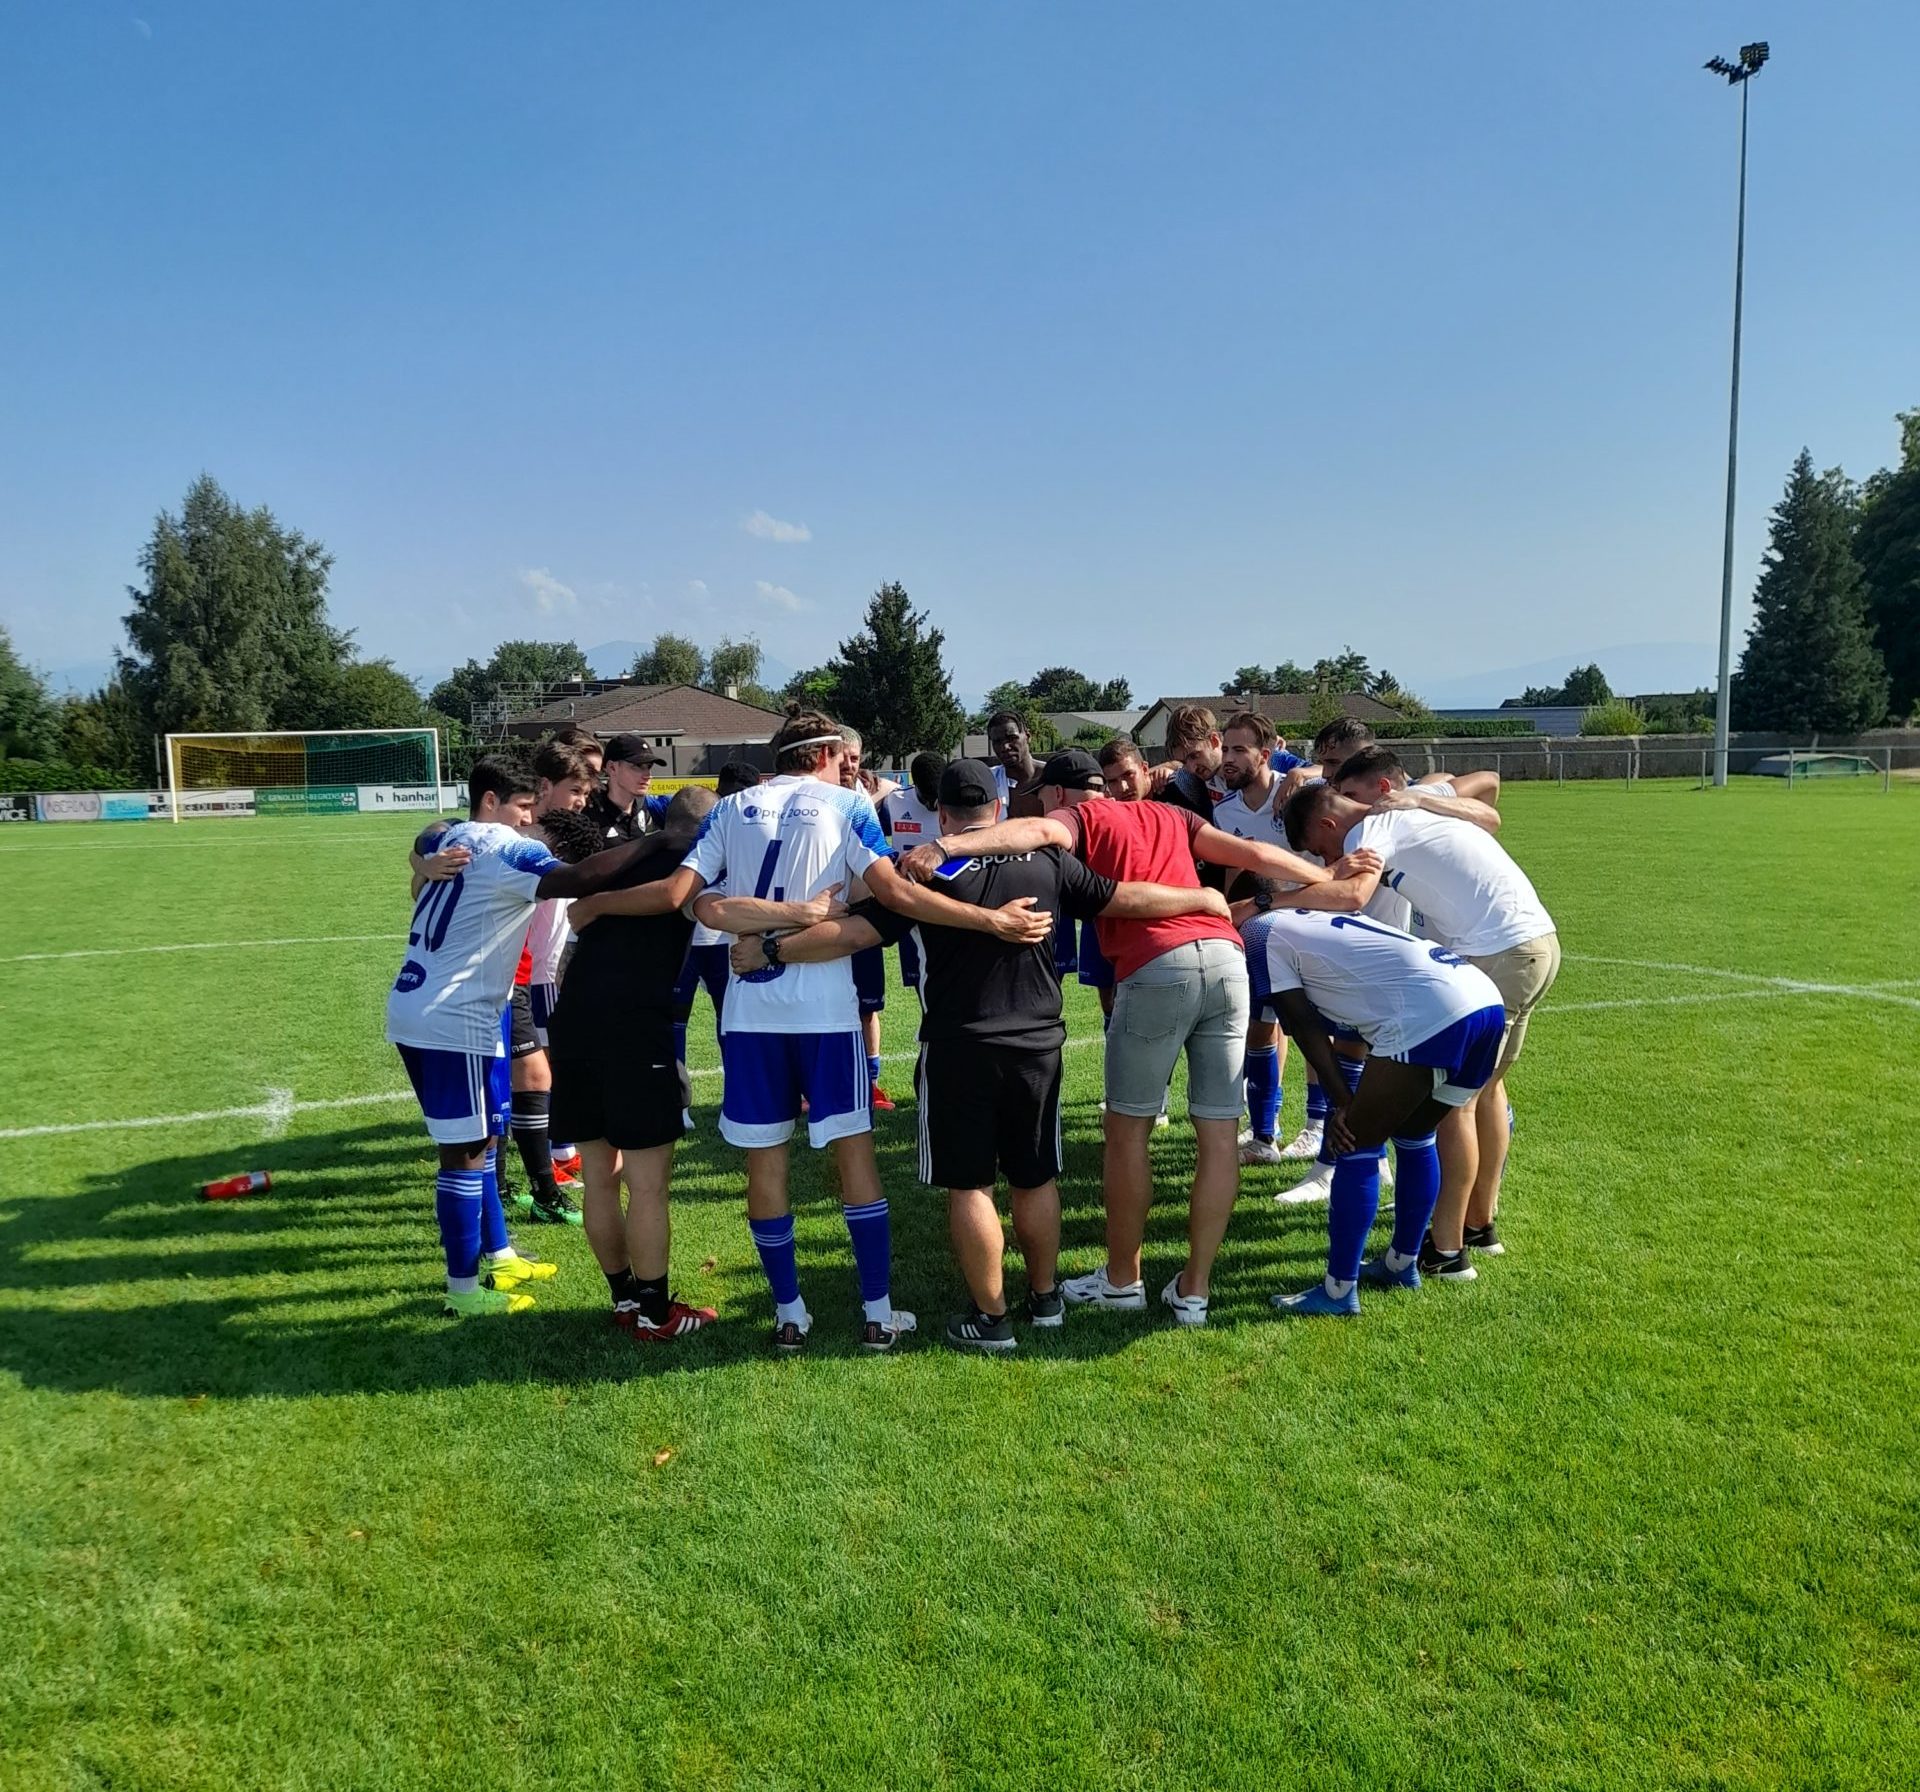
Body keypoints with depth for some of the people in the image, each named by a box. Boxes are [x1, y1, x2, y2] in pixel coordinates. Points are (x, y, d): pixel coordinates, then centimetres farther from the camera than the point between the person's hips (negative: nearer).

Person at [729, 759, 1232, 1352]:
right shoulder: (1047, 863, 0)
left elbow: (854, 932, -13)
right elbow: (1127, 898, 4)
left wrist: (769, 953, -5)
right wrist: (1203, 897, 19)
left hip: (958, 1050, -3)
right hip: (1038, 1046, 3)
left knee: (969, 1185, 7)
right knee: (1036, 1178, 17)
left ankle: (991, 1317, 13)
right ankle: (1045, 1297, 32)